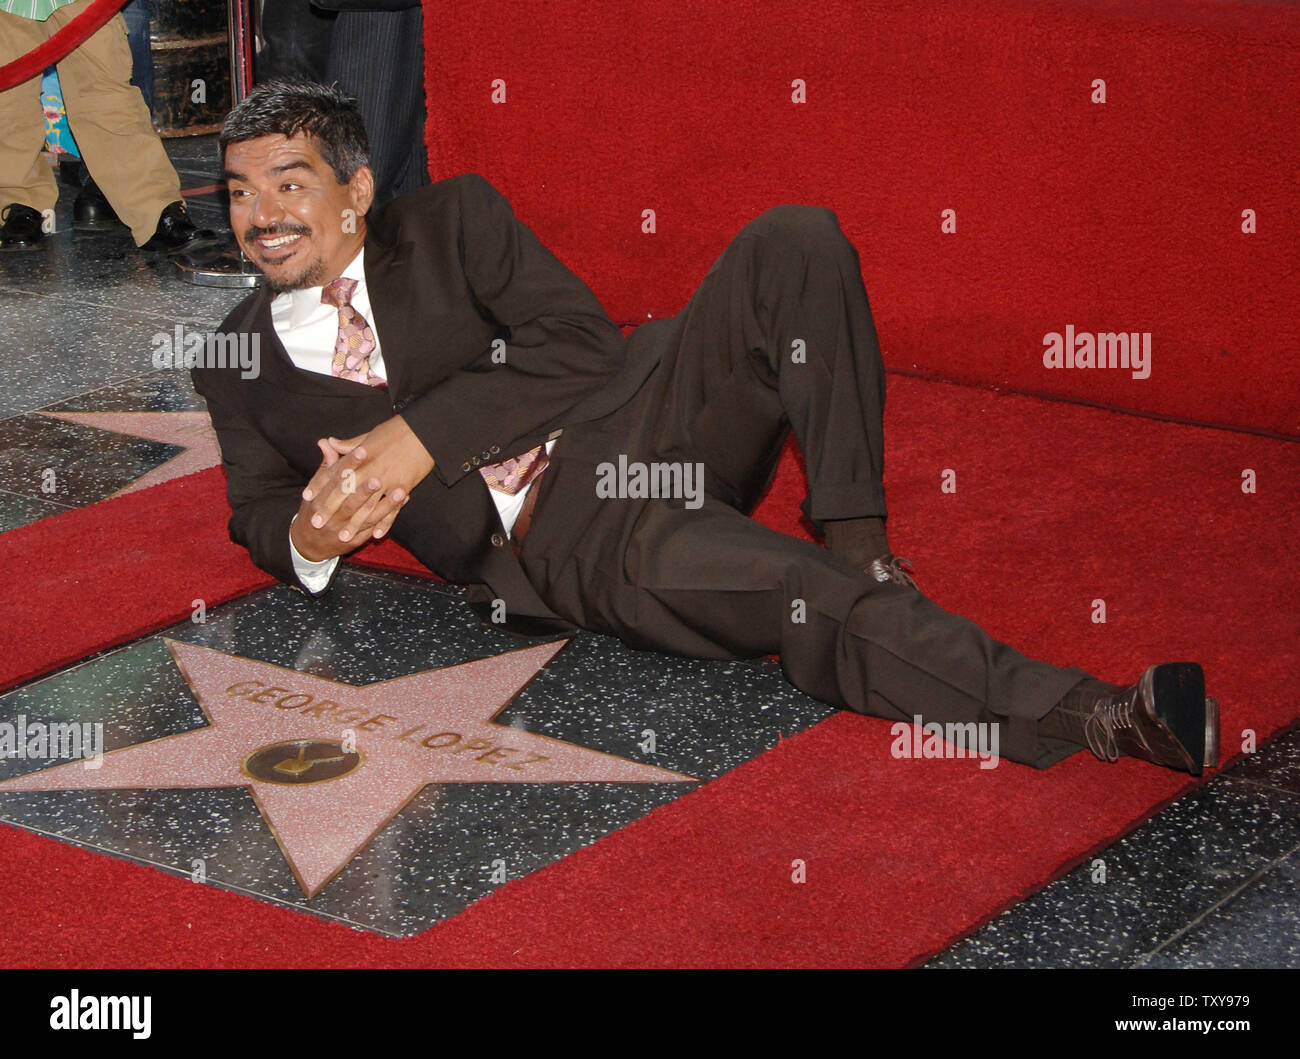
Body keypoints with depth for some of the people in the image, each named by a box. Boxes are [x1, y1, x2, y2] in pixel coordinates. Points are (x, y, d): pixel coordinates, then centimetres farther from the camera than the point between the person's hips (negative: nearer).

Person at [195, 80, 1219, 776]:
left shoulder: (451, 220, 9)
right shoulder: (238, 363, 16)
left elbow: (576, 341, -3)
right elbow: (258, 508, 18)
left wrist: (420, 434, -15)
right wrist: (309, 538, -8)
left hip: (639, 415, 2)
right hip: (560, 540, -2)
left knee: (794, 243, -24)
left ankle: (858, 542, -19)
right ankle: (1083, 715, -45)